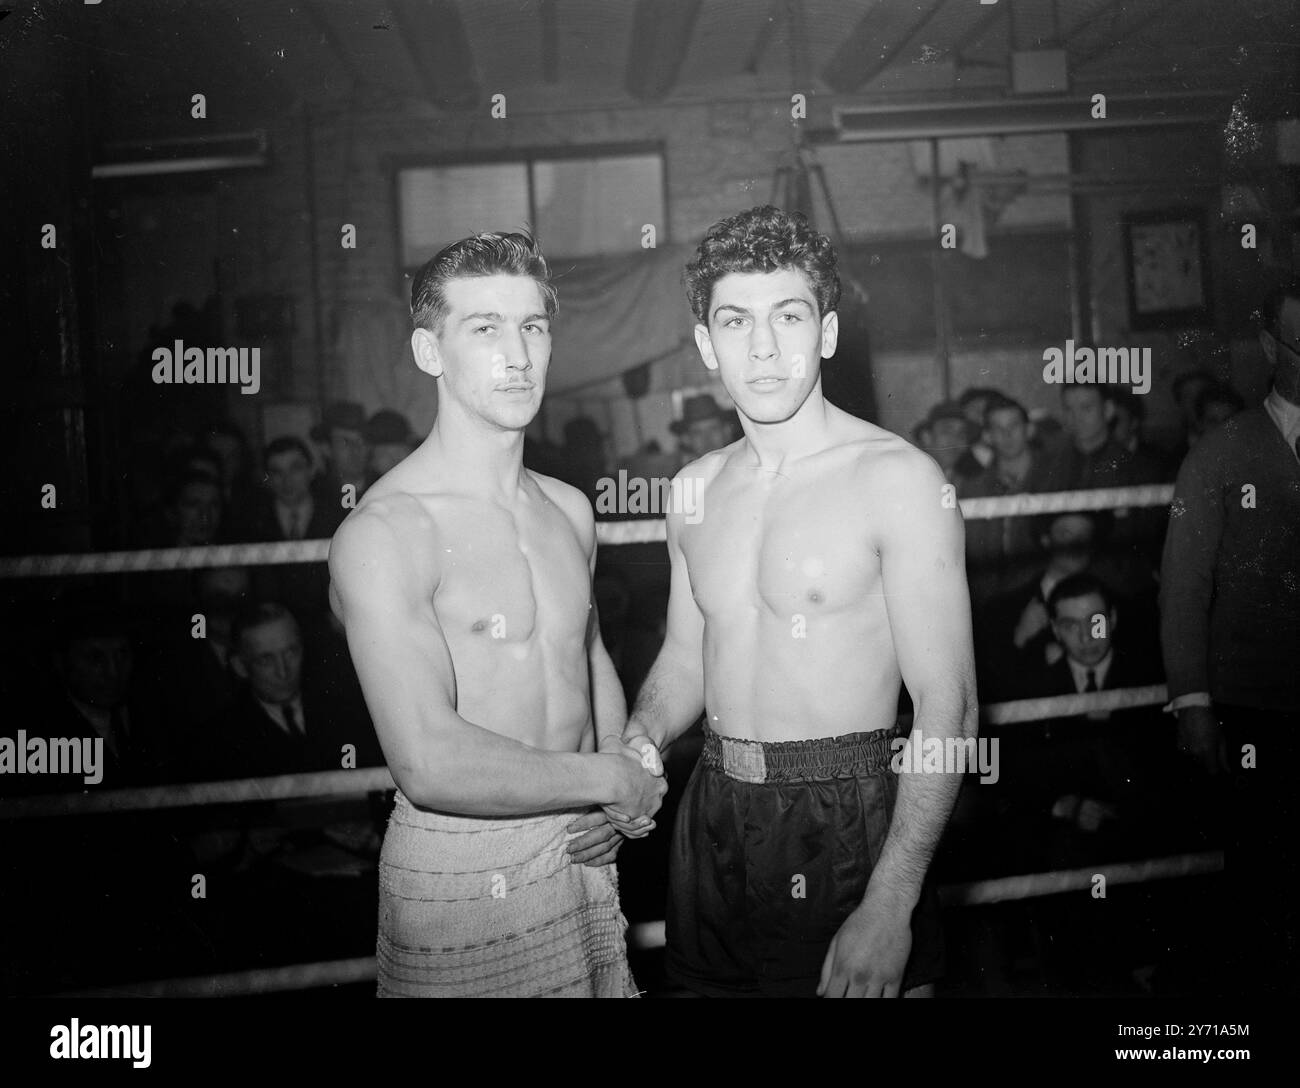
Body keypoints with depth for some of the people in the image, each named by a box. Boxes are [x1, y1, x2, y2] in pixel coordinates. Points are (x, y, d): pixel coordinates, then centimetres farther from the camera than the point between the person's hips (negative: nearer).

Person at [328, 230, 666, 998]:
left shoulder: (570, 510, 4)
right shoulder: (383, 535, -18)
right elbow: (430, 766, -26)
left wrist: (626, 802, 2)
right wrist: (612, 780, -15)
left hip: (585, 857, 6)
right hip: (460, 876, -6)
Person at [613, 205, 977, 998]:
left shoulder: (897, 478, -12)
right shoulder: (697, 487, 6)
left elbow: (947, 705, -14)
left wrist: (890, 906, -19)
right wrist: (627, 752, -4)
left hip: (846, 822, -5)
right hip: (715, 816, 5)